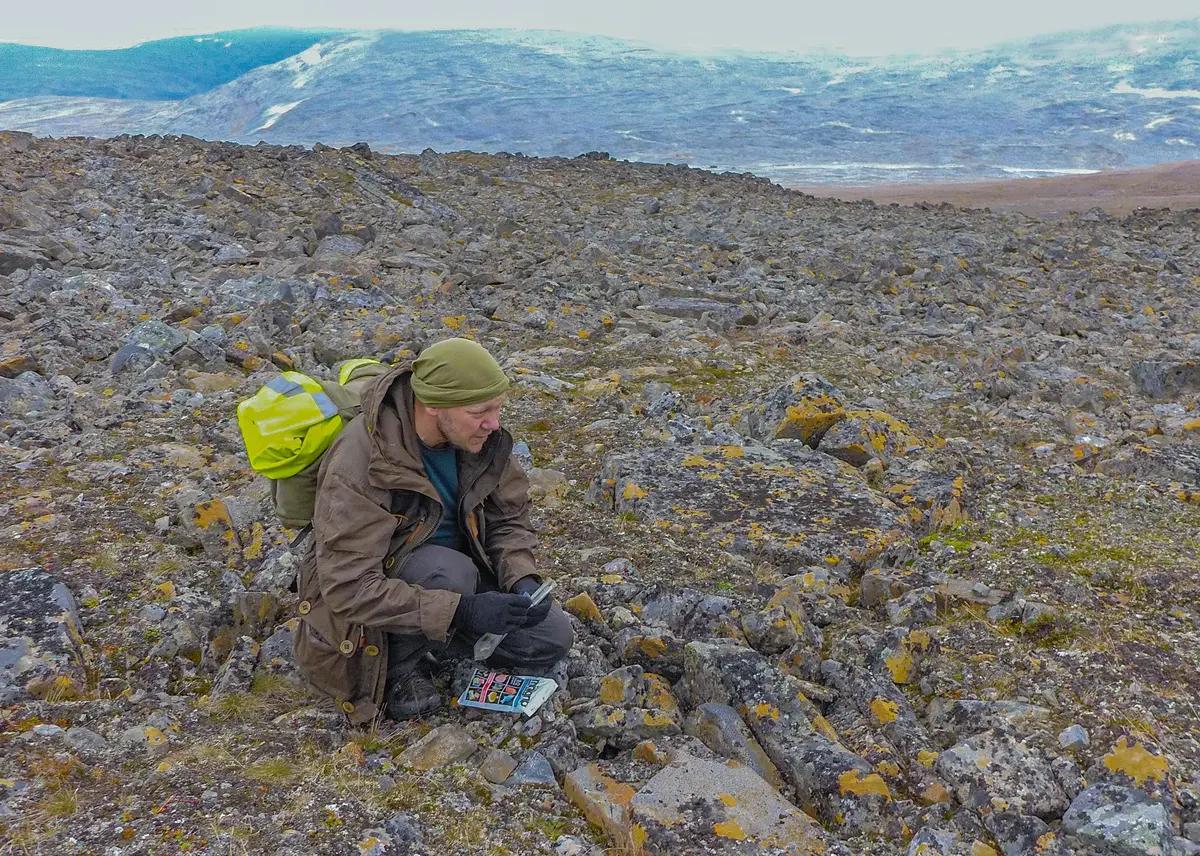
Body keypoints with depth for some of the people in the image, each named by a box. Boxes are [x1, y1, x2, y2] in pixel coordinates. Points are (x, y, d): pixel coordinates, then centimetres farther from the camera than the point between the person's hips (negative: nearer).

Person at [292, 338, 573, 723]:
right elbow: (350, 588, -34)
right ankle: (402, 665, -9)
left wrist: (522, 578, -20)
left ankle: (428, 641, 7)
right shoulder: (358, 464, -33)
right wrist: (460, 611, -39)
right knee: (450, 570, -36)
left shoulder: (480, 437, -13)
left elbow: (508, 517, 0)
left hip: (453, 569, 6)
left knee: (553, 638, -8)